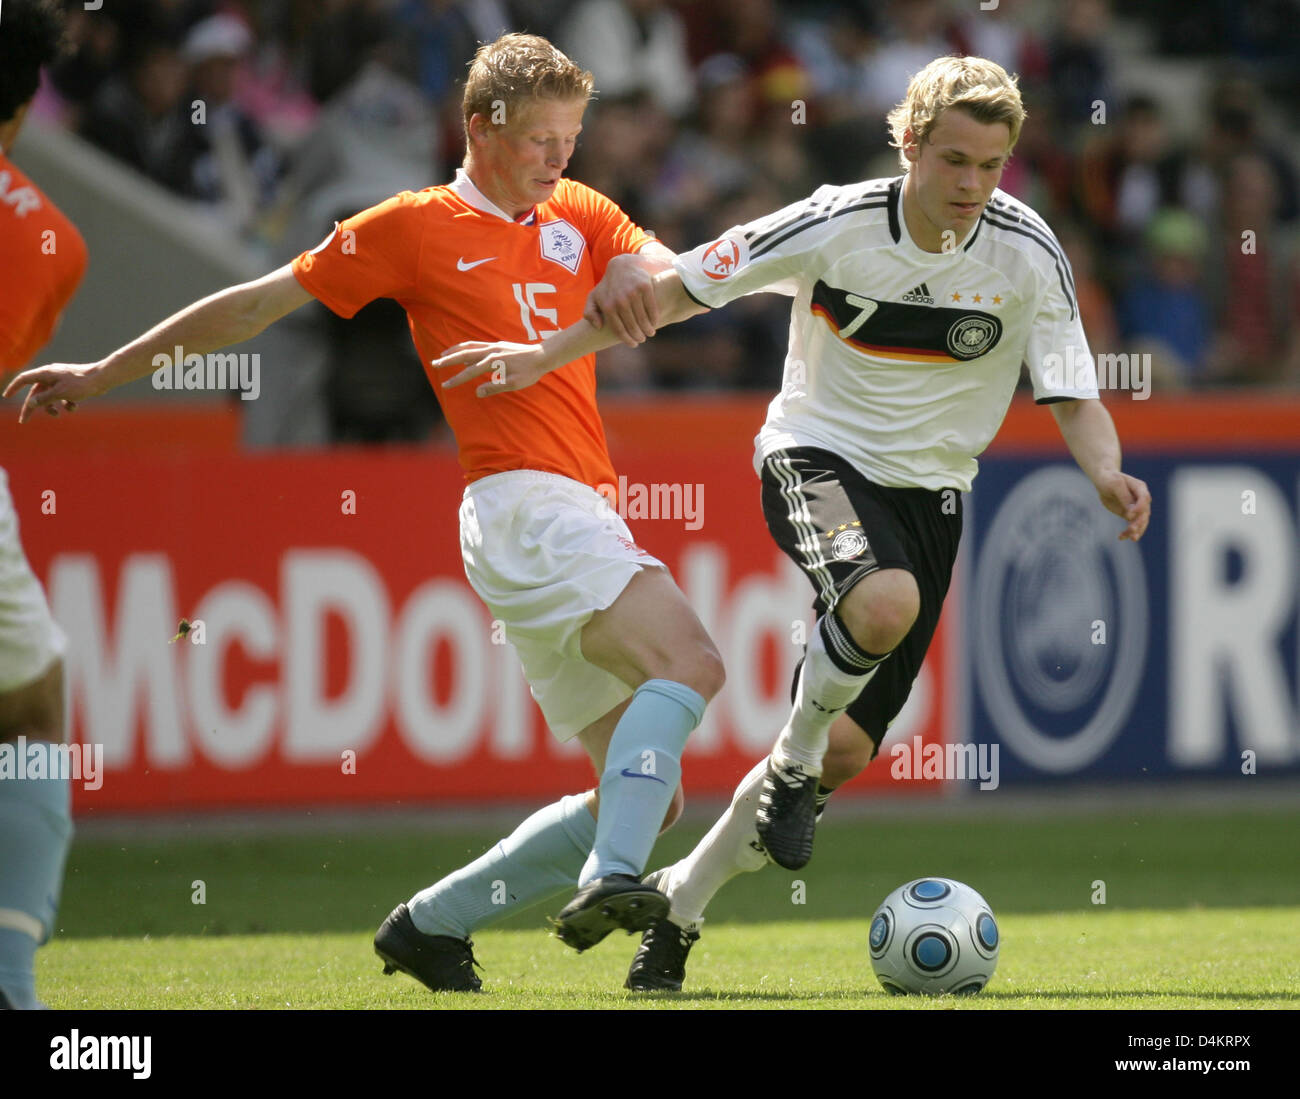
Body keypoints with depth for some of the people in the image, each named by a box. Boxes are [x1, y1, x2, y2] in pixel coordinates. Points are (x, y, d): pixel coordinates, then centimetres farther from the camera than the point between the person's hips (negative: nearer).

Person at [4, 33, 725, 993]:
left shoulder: (580, 217, 19)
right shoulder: (416, 228, 3)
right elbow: (258, 305, 7)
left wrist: (642, 276, -20)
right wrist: (104, 374, 10)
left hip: (583, 519, 7)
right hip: (522, 506, -7)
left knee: (643, 791, 4)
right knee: (691, 663, -29)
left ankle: (432, 922, 13)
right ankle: (611, 879, -43)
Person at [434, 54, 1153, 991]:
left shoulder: (1028, 254, -10)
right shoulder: (836, 226, -15)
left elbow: (1074, 395, -8)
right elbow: (682, 289, -5)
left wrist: (1107, 474, -30)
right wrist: (547, 354, -5)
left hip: (931, 488, 3)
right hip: (818, 453, -3)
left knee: (847, 749, -1)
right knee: (885, 601, -38)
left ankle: (686, 897, 19)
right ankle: (795, 755, -9)